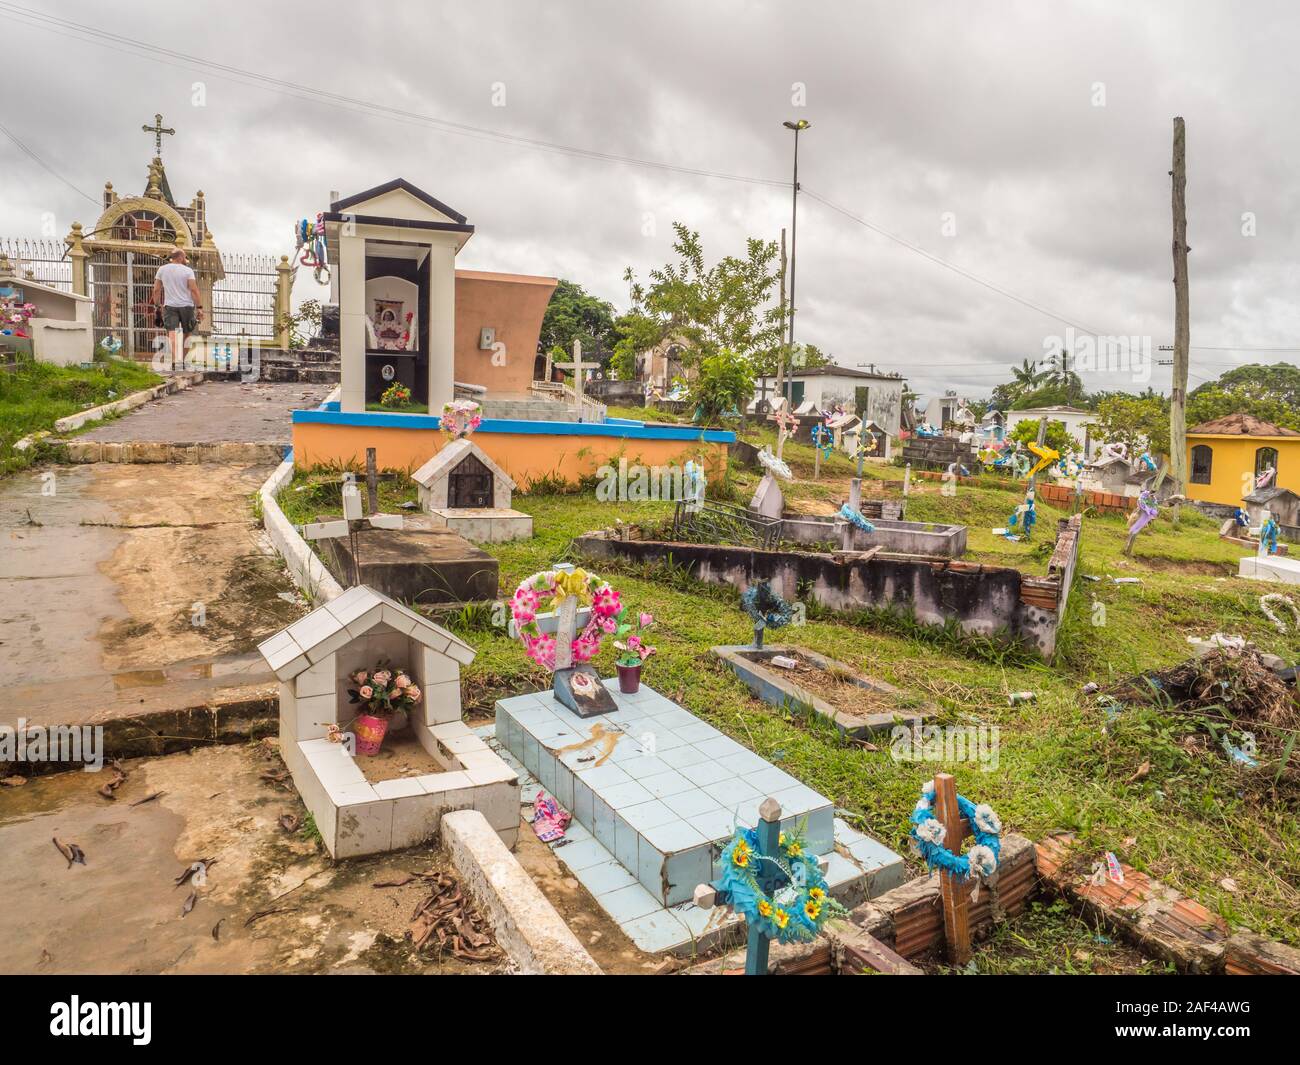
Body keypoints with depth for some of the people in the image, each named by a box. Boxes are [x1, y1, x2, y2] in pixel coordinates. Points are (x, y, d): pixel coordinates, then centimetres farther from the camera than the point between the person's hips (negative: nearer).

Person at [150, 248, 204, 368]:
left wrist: (157, 305, 15)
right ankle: (184, 360, 20)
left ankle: (176, 361, -24)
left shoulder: (162, 269, 7)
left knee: (172, 335, -8)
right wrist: (199, 307, -11)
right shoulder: (188, 270, -2)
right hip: (187, 305, -1)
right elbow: (194, 289, -11)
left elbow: (156, 290, 7)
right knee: (187, 335, 13)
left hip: (169, 306, 1)